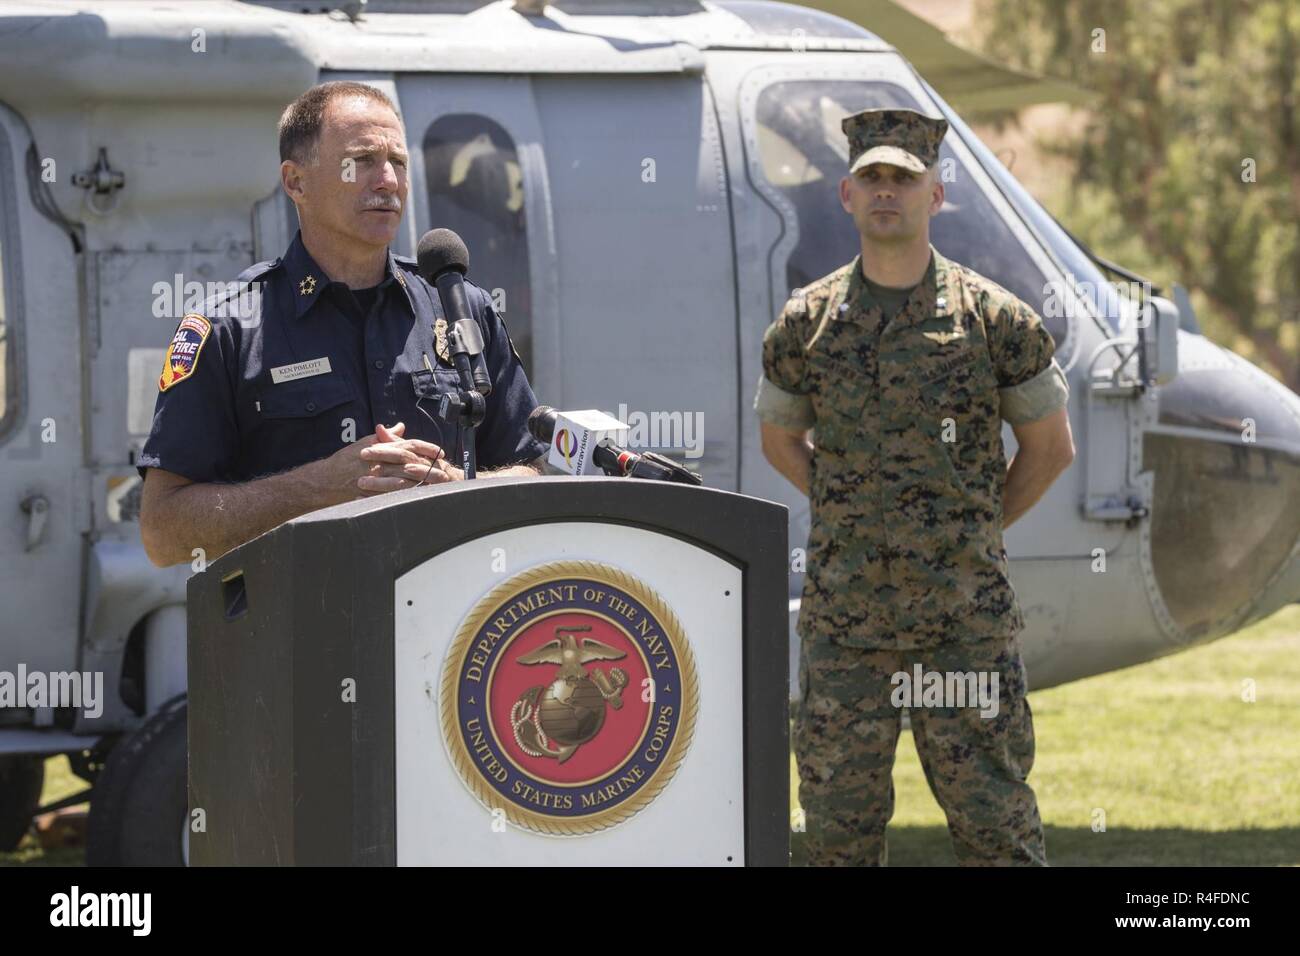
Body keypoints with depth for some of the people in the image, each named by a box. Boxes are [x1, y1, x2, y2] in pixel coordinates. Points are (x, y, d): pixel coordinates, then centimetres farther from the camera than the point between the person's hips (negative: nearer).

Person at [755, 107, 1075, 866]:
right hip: (842, 615, 2)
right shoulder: (807, 324, 5)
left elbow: (1051, 447, 9)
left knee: (993, 816, -1)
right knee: (840, 821, 6)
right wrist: (857, 516, 12)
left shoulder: (994, 319, -1)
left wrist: (977, 528, 8)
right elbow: (780, 440, 19)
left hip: (967, 614, -2)